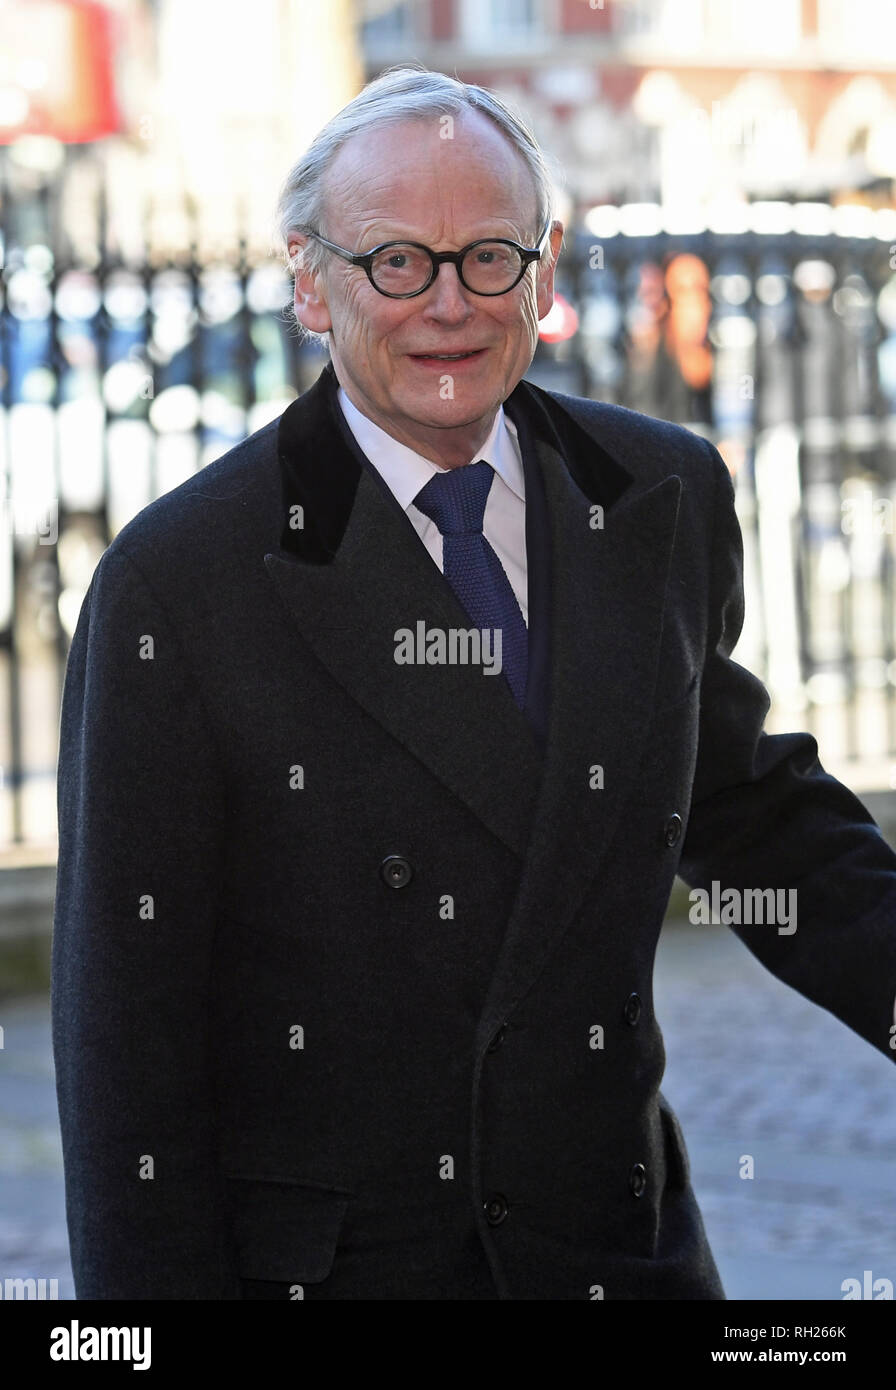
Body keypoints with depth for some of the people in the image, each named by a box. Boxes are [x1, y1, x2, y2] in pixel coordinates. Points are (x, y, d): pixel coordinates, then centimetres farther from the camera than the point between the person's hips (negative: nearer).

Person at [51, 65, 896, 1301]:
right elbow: (127, 1012, -11)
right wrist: (161, 1287, -13)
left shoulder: (666, 501, 1)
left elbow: (738, 799, 14)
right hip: (312, 1256, -4)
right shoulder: (177, 582, -13)